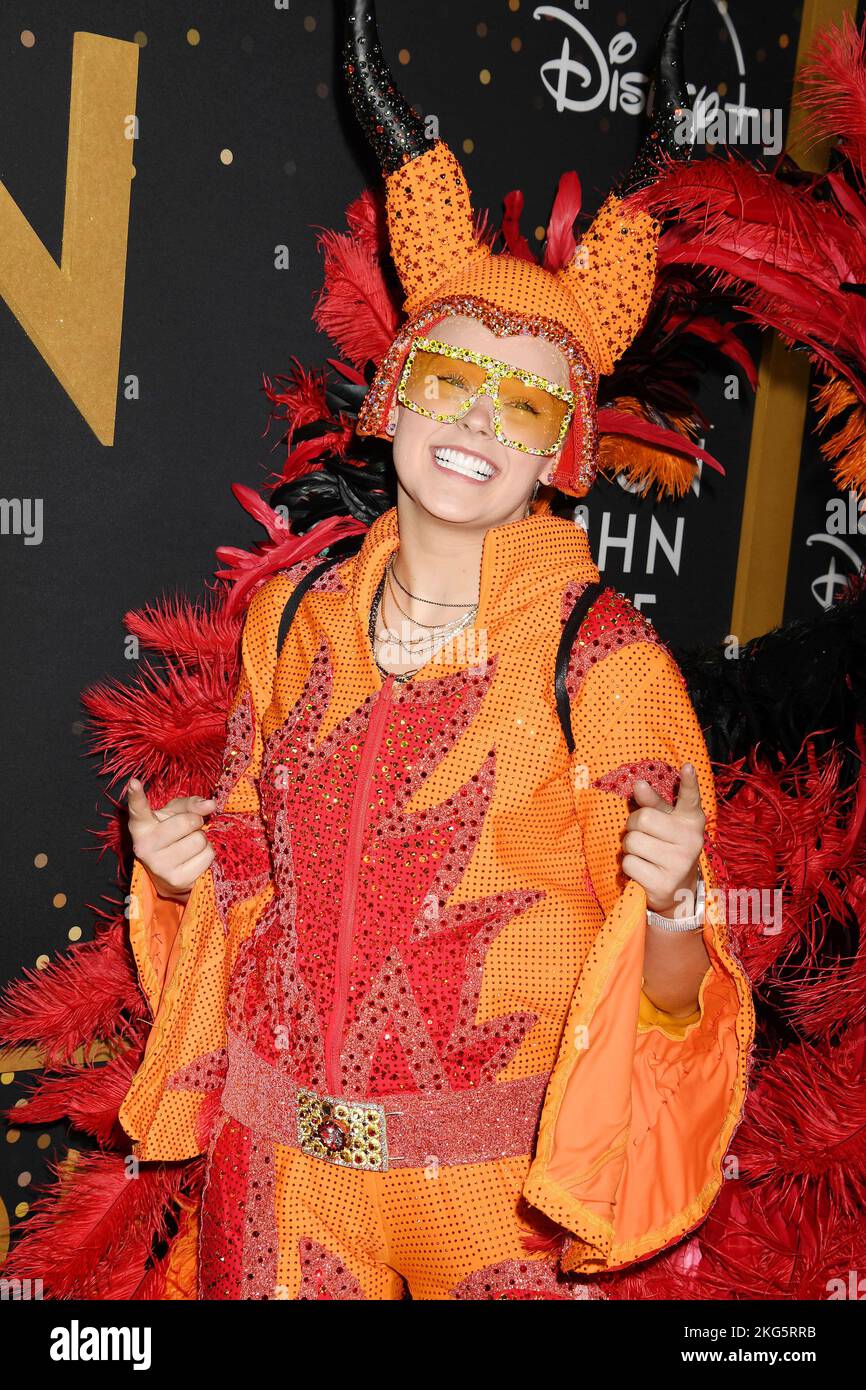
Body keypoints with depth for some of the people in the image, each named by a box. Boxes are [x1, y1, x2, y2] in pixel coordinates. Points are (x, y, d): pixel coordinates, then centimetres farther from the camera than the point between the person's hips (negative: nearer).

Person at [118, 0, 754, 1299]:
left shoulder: (606, 659, -15)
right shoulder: (297, 611, -3)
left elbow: (672, 994, -13)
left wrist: (672, 908, -33)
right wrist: (192, 861, -8)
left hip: (491, 1175, -3)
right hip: (277, 1151, 4)